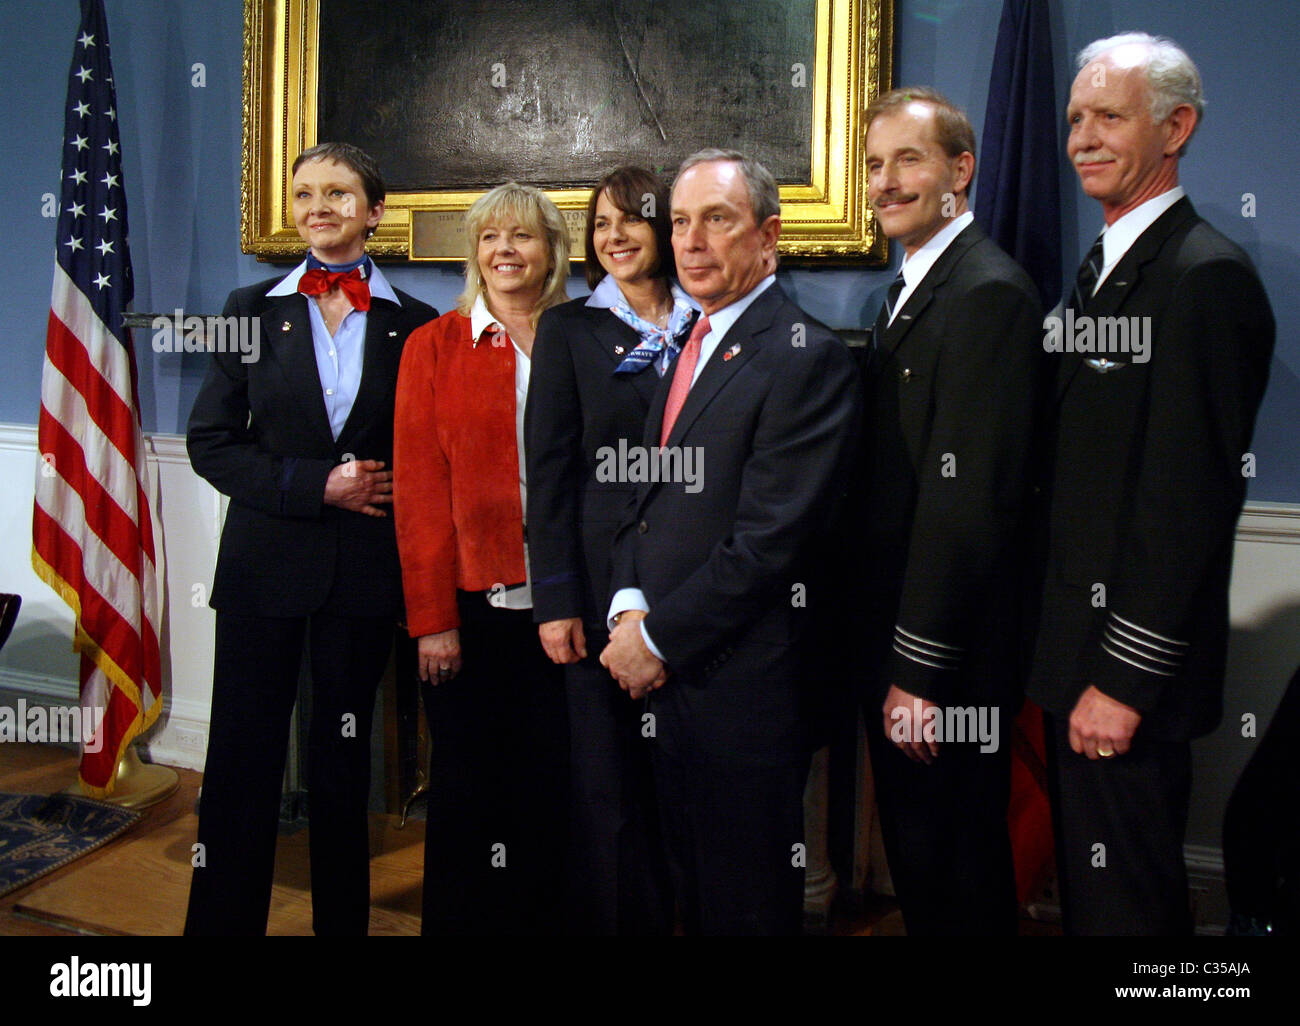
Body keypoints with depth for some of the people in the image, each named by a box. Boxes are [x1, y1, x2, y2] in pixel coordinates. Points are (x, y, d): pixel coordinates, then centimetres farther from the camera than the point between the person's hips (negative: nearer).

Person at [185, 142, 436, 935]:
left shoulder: (413, 325, 4)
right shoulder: (253, 310, 5)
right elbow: (210, 443, 0)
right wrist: (317, 485, -10)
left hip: (363, 571, 0)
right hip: (264, 565, 0)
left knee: (343, 765, 11)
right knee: (243, 760, 4)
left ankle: (343, 920, 26)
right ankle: (224, 918, 19)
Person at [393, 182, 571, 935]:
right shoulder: (435, 345, 3)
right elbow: (419, 485, -1)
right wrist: (432, 618, -6)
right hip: (468, 599, -1)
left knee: (548, 785, 8)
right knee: (464, 784, 9)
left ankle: (541, 917, 27)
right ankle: (456, 918, 27)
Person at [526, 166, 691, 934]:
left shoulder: (705, 326, 9)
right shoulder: (570, 328, 5)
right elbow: (549, 472, 1)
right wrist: (556, 600, -6)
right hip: (603, 576, -1)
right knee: (609, 781, 5)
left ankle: (684, 912, 25)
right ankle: (617, 918, 21)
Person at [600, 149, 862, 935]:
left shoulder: (808, 358, -14)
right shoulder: (690, 348, 14)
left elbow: (766, 542, -20)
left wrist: (657, 637, -13)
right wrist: (628, 606, -3)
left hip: (743, 684, -8)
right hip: (665, 673, 8)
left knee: (748, 904, 9)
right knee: (692, 893, 21)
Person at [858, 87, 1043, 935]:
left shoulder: (987, 292, -16)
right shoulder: (912, 289, 14)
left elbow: (967, 495, -22)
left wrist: (921, 667, -20)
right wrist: (891, 656, 12)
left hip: (952, 647, -9)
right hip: (900, 634, 9)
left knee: (955, 868, 6)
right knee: (913, 844, 21)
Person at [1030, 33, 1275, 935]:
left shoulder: (1206, 277, -15)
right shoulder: (1105, 267, 14)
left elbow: (1189, 499, -20)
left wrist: (1126, 679, -18)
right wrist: (1066, 661, 13)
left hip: (1130, 667, -9)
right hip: (1079, 650, 9)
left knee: (1125, 896, 4)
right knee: (1084, 882, 20)